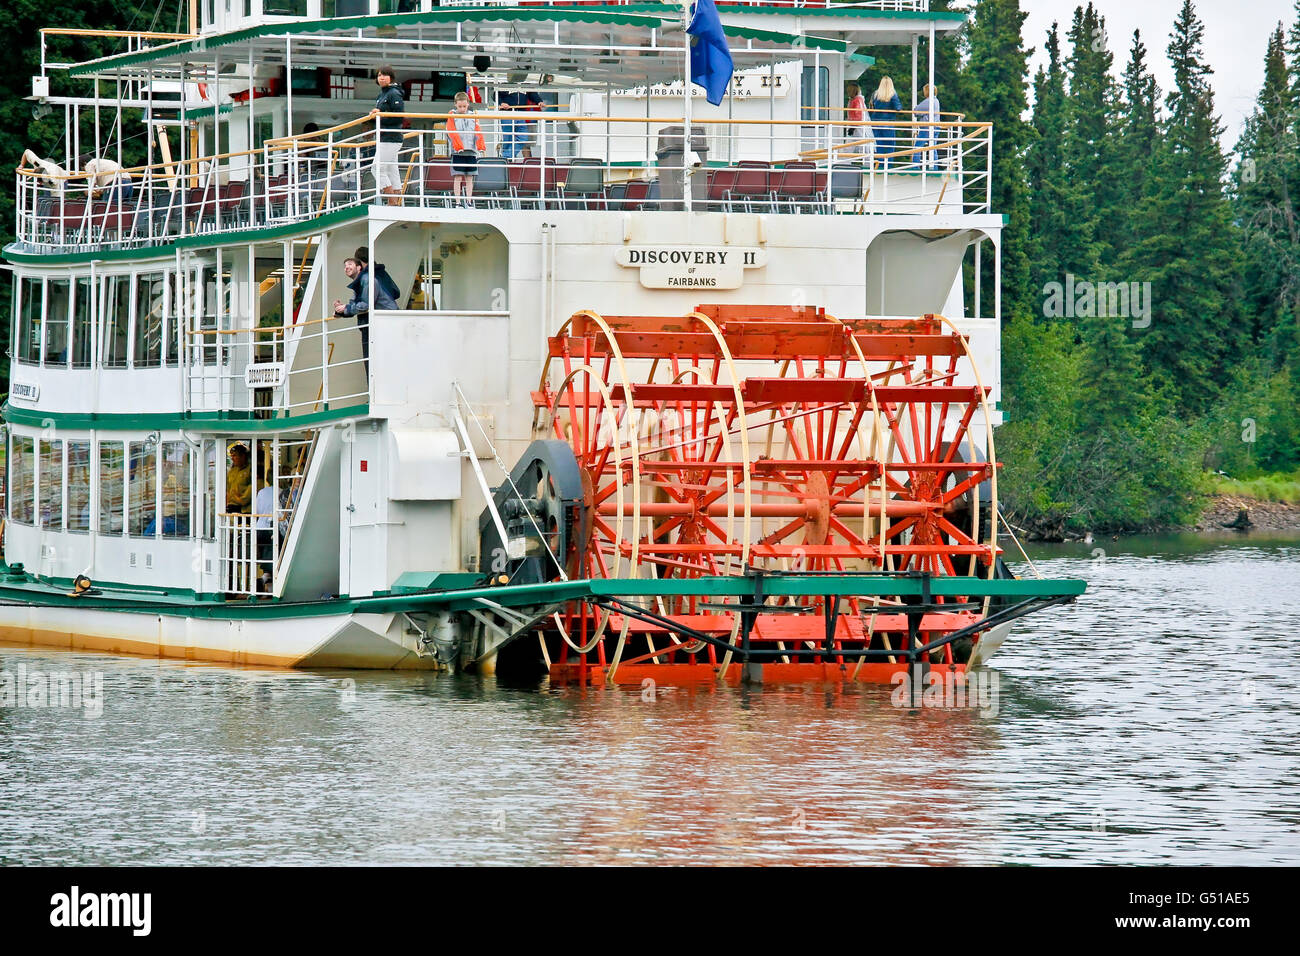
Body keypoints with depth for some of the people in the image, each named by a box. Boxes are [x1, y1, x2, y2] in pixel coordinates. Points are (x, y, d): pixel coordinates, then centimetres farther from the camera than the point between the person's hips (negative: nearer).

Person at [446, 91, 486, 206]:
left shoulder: (472, 117, 12)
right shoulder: (452, 117, 5)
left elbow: (478, 132, 3)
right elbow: (452, 132, -8)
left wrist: (481, 146, -14)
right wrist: (458, 146, -23)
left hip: (471, 152, 3)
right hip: (457, 152, -3)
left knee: (469, 178, 5)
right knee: (458, 178, -4)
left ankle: (468, 202, 8)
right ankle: (458, 203, -3)